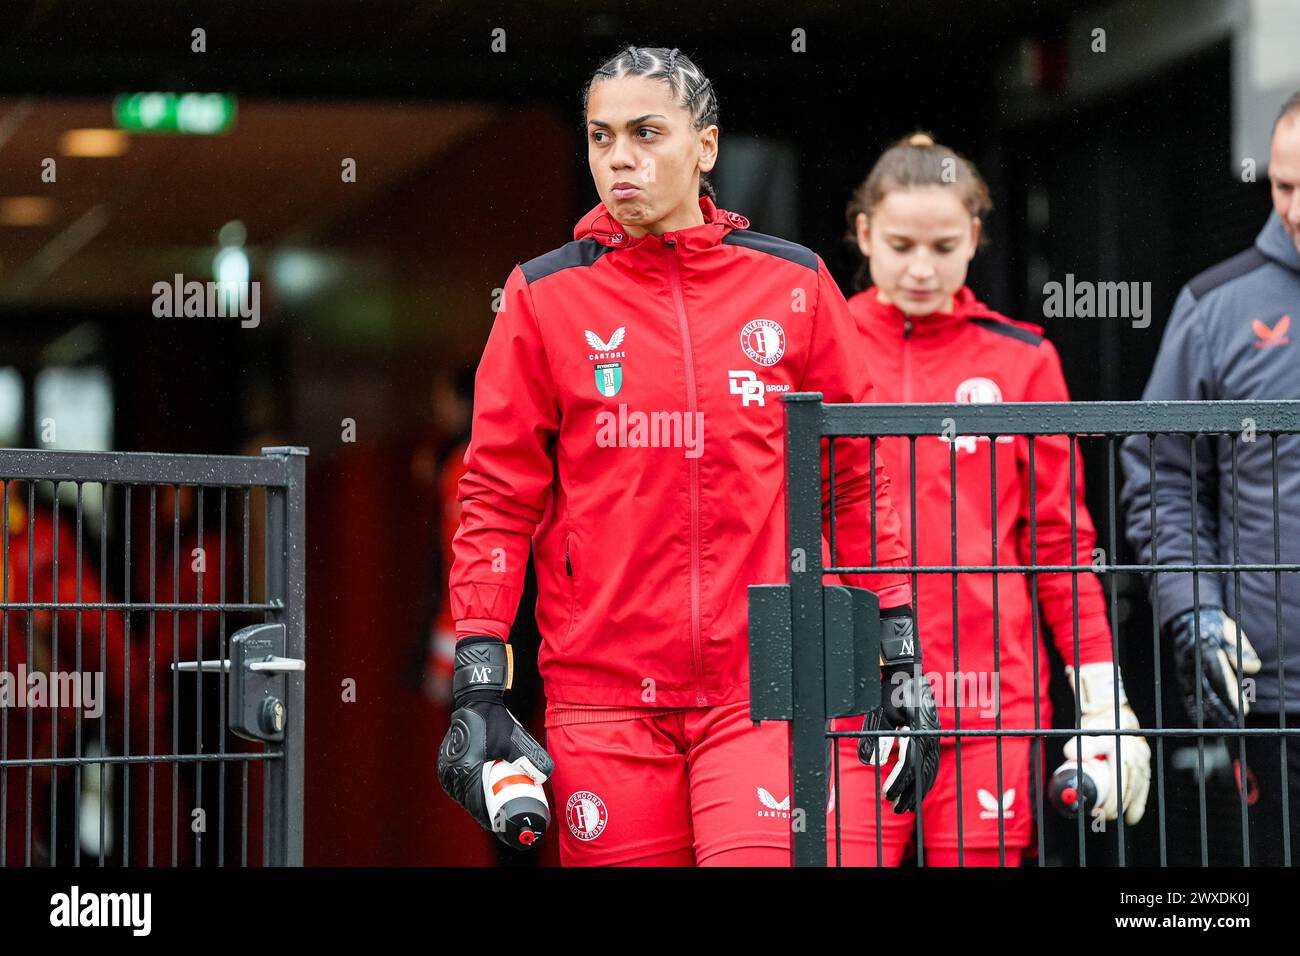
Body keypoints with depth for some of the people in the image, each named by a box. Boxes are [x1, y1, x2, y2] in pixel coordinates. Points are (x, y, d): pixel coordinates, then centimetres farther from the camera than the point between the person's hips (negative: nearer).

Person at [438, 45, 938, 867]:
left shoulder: (794, 284, 7)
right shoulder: (545, 297, 4)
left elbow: (860, 480, 11)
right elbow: (498, 499, 5)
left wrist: (902, 652, 7)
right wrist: (478, 684, -1)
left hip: (761, 690, 0)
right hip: (603, 698, 0)